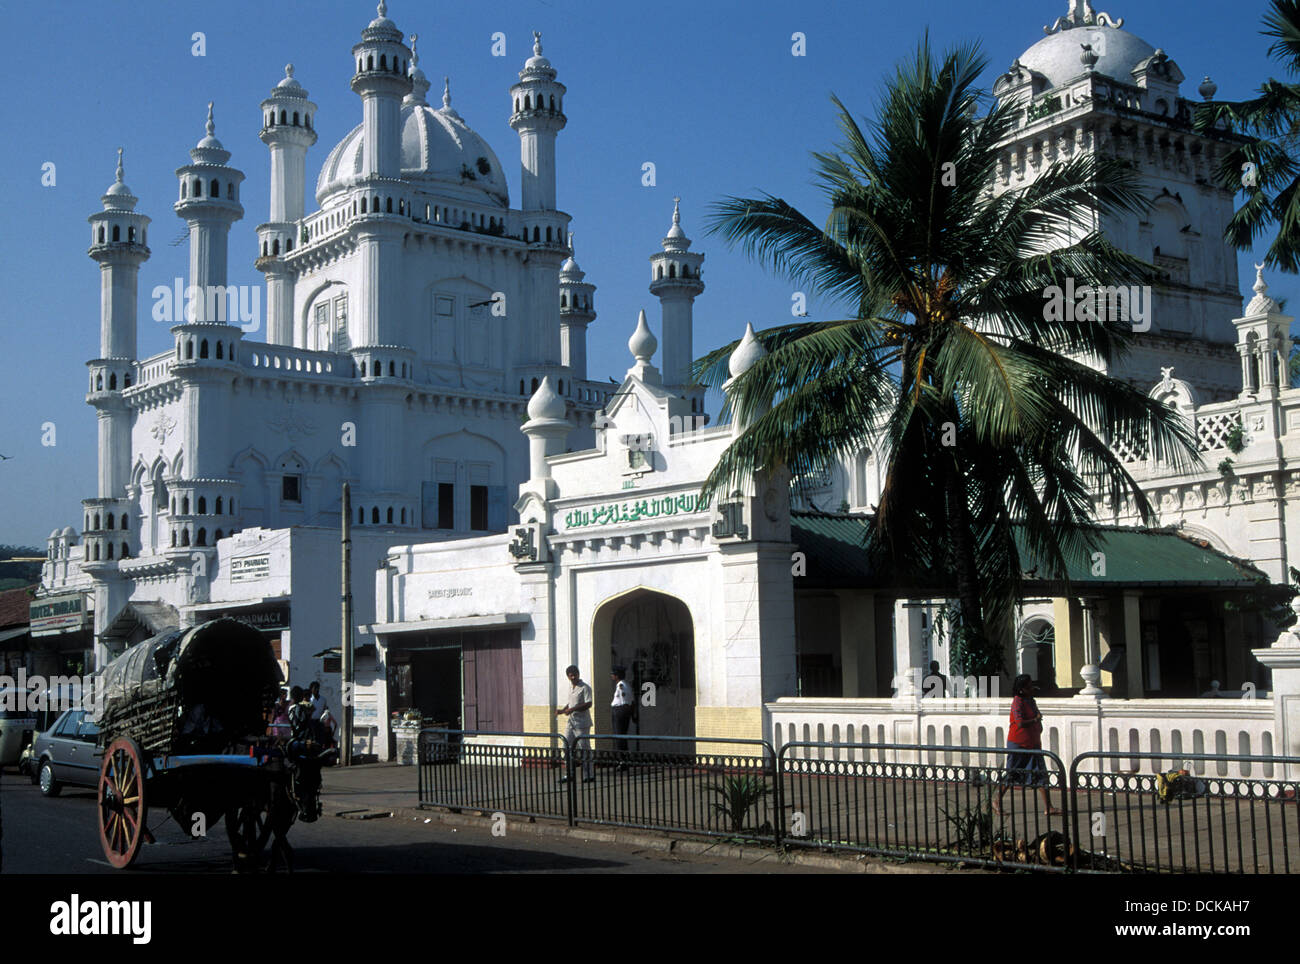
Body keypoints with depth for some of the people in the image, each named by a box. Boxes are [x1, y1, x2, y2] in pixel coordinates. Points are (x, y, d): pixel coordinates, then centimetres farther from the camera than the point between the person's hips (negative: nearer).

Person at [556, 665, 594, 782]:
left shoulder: (585, 688, -12)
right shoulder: (570, 686, 14)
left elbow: (588, 704, -19)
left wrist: (572, 710, -23)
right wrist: (562, 710, 11)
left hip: (582, 723, -8)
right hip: (571, 722, 8)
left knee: (584, 749, -3)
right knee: (568, 748, 7)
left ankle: (589, 775, 4)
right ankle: (569, 774, 14)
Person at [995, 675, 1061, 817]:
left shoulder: (1031, 700, 13)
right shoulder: (1018, 701, -13)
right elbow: (1020, 723, -23)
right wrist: (1036, 720, -11)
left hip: (1033, 743, 8)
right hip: (1018, 744, -8)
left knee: (1041, 774, -1)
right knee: (1011, 774, 2)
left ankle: (1048, 807, -3)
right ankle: (997, 802, 17)